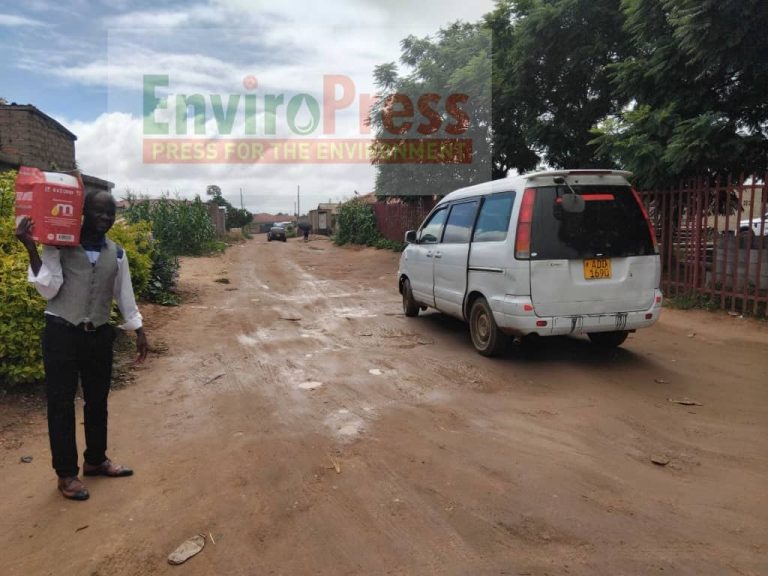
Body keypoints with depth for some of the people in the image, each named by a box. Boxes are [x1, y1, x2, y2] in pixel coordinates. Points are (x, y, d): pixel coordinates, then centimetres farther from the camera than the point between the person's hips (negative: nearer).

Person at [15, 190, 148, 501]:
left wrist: (138, 331, 14)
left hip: (99, 336, 4)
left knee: (98, 401, 15)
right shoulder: (59, 246, -5)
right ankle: (66, 473, 18)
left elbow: (124, 295, 14)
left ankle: (95, 460, 34)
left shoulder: (116, 253, 7)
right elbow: (48, 289, -14)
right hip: (61, 334, -4)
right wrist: (31, 249, -22)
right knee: (61, 404, 4)